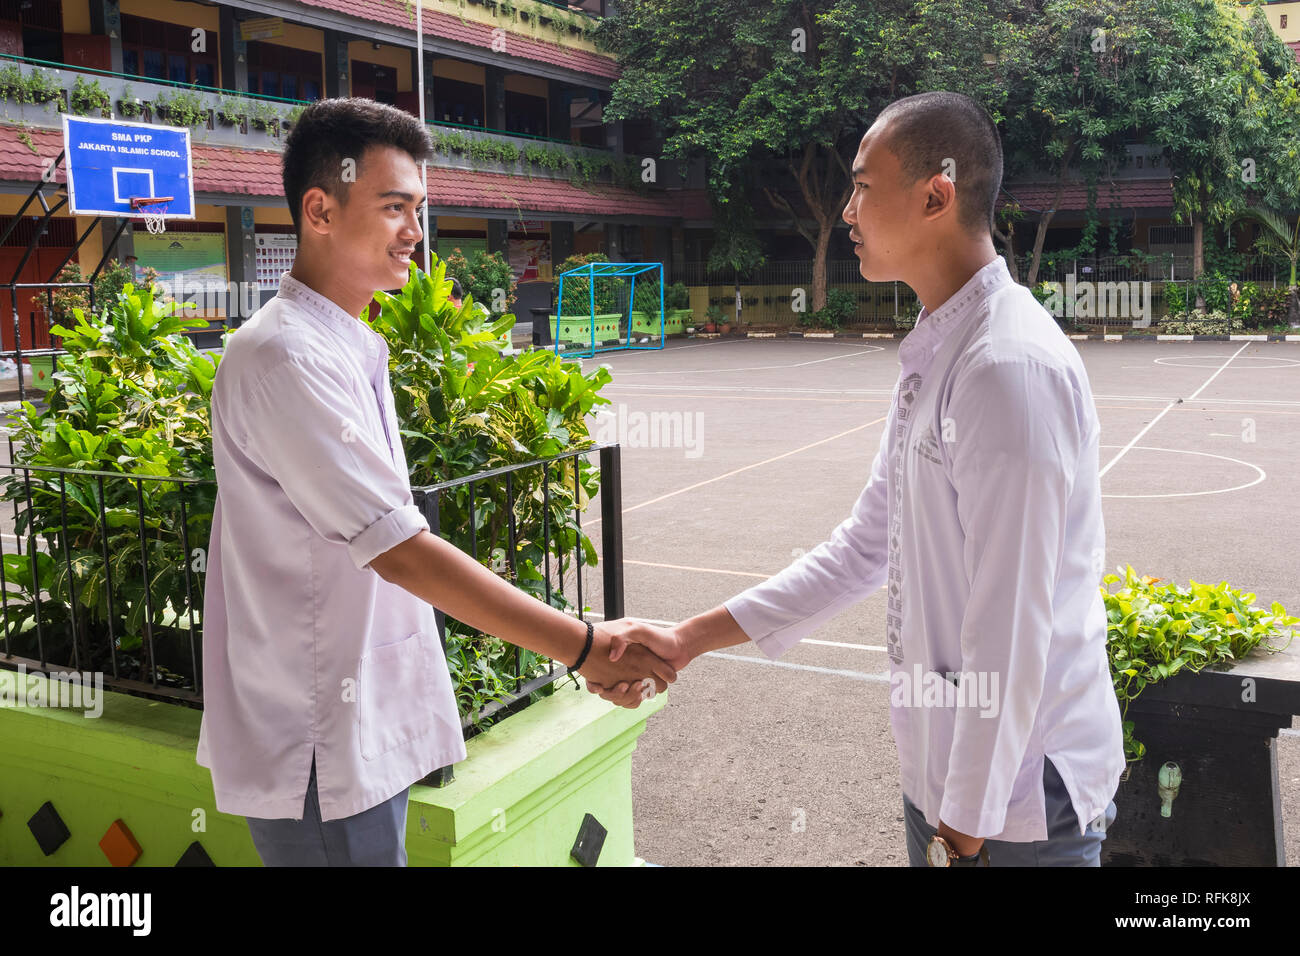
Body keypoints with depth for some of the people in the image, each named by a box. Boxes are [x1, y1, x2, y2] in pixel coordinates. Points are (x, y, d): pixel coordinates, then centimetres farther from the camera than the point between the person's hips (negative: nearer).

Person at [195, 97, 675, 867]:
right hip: (321, 749, -9)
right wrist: (582, 647, -24)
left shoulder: (348, 349, 10)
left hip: (366, 731, 9)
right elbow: (400, 549, -25)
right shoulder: (286, 358, -21)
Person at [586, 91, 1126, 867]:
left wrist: (968, 827, -17)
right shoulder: (933, 358, 8)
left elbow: (1012, 630, -23)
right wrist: (690, 639, 10)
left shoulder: (1011, 367, -22)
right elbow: (865, 547, 12)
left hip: (1011, 799, -8)